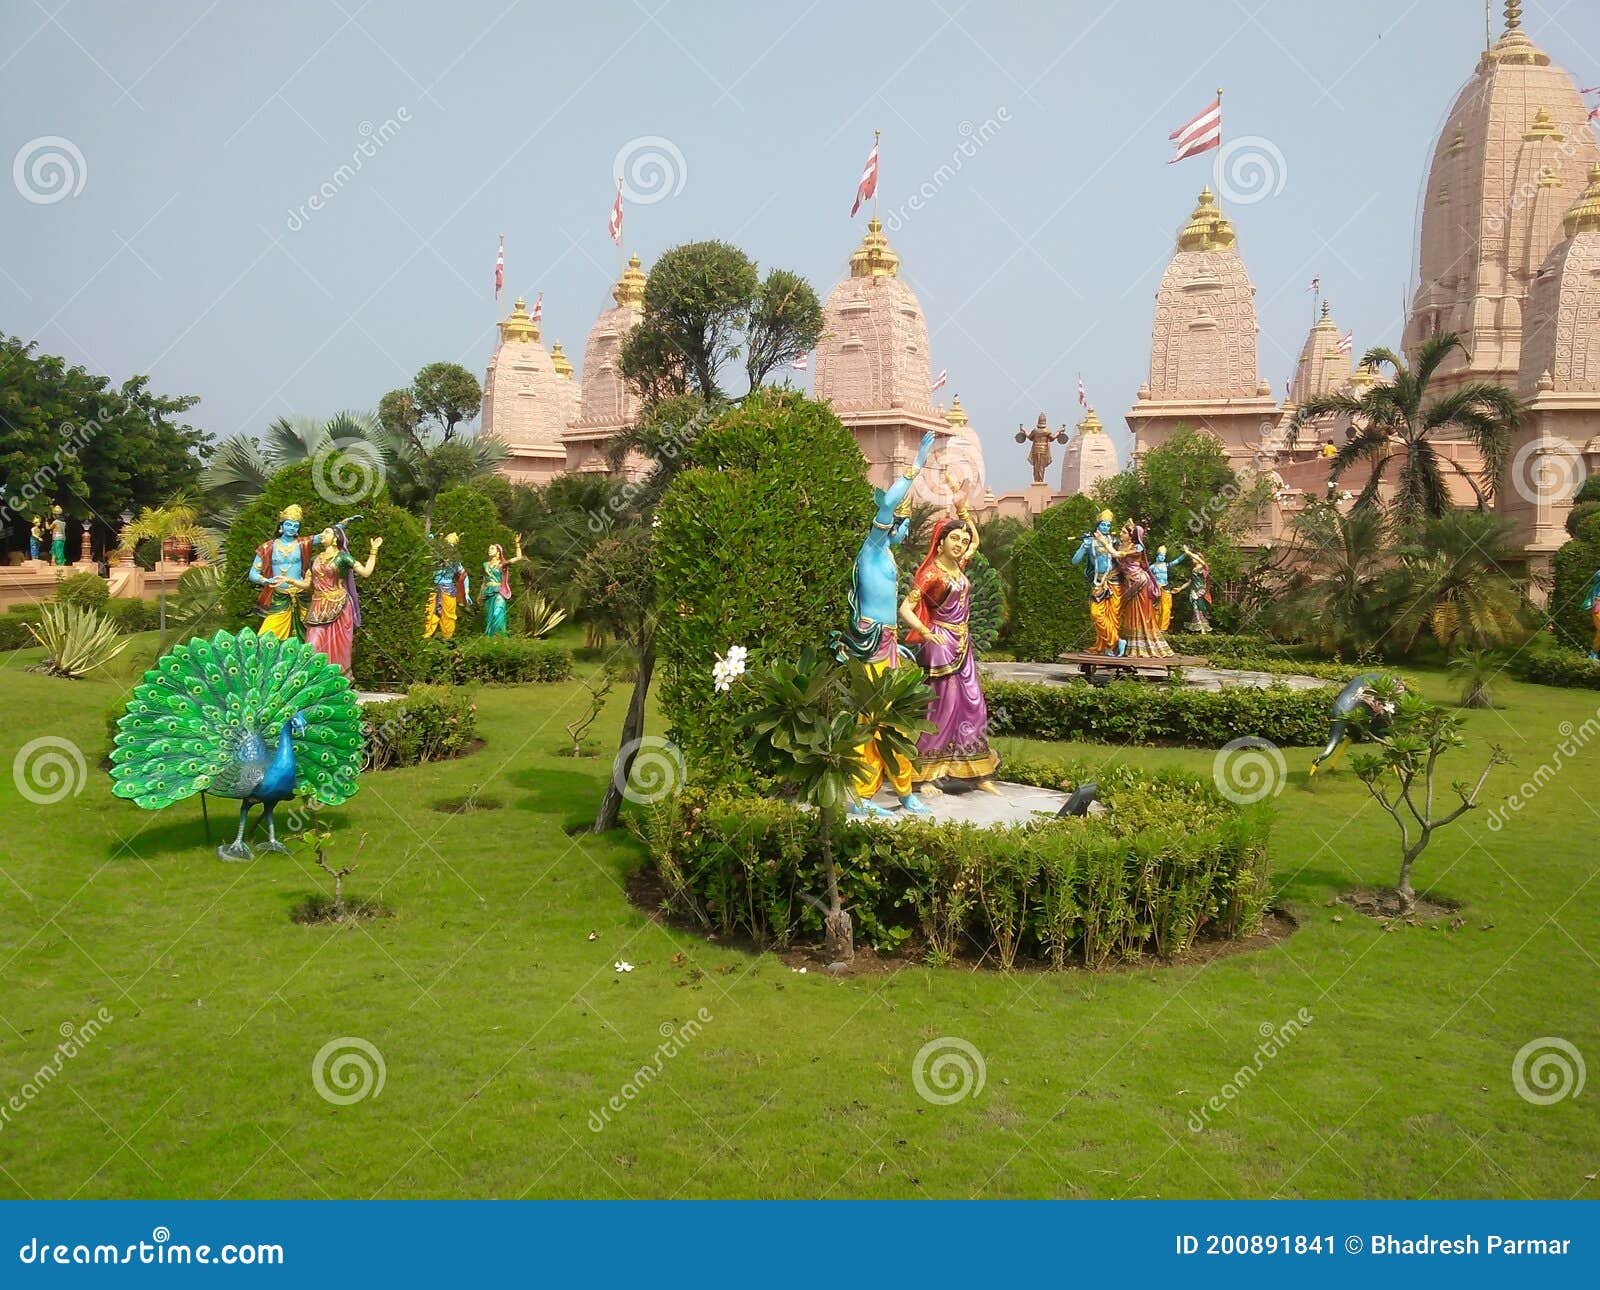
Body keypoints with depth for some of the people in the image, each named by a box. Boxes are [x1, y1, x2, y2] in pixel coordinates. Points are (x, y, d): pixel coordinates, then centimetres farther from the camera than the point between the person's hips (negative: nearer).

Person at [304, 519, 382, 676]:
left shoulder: (342, 556, 0)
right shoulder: (316, 559, 15)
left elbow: (366, 572, -9)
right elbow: (309, 584, 18)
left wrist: (373, 550, -7)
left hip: (337, 608, -4)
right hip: (318, 610, 4)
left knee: (337, 647, -1)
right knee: (314, 647, -4)